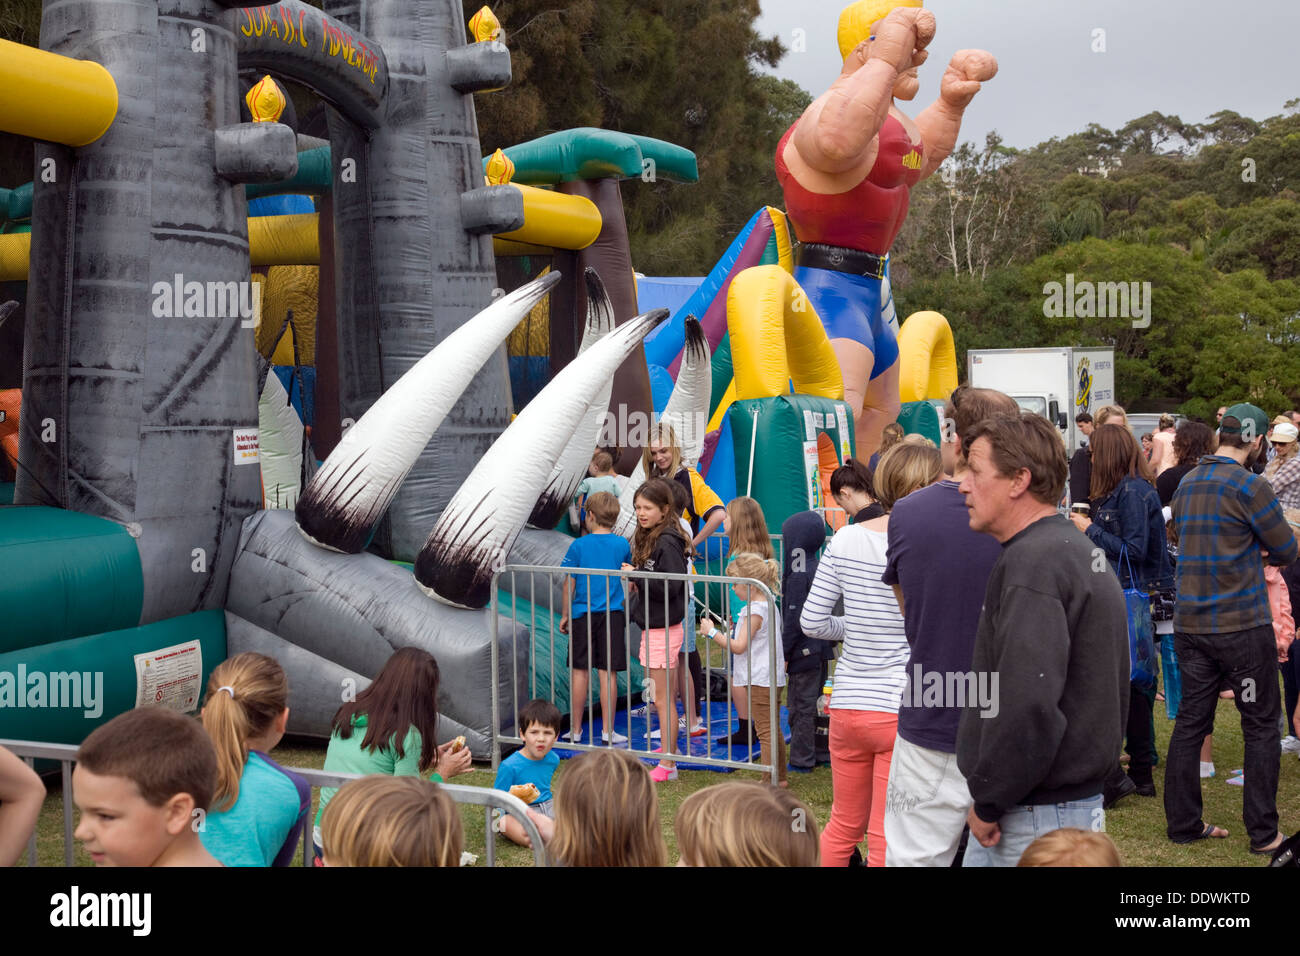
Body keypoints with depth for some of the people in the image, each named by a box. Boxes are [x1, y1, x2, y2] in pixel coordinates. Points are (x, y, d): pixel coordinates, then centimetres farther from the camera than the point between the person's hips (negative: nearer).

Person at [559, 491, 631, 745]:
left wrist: (565, 614, 8)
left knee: (580, 672, 6)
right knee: (607, 672, 3)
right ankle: (607, 731, 6)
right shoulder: (623, 545, 1)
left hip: (582, 614, -1)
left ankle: (576, 730, 12)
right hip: (613, 614, 1)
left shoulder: (578, 546, -5)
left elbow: (569, 583, -2)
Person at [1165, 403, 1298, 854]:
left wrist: (1248, 550, 9)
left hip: (1190, 625, 6)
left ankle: (1183, 822, 16)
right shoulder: (1251, 487, -14)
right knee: (1261, 727, 5)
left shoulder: (1186, 483, 9)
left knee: (1190, 721, 11)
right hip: (1243, 626, -6)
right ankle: (1263, 833, 10)